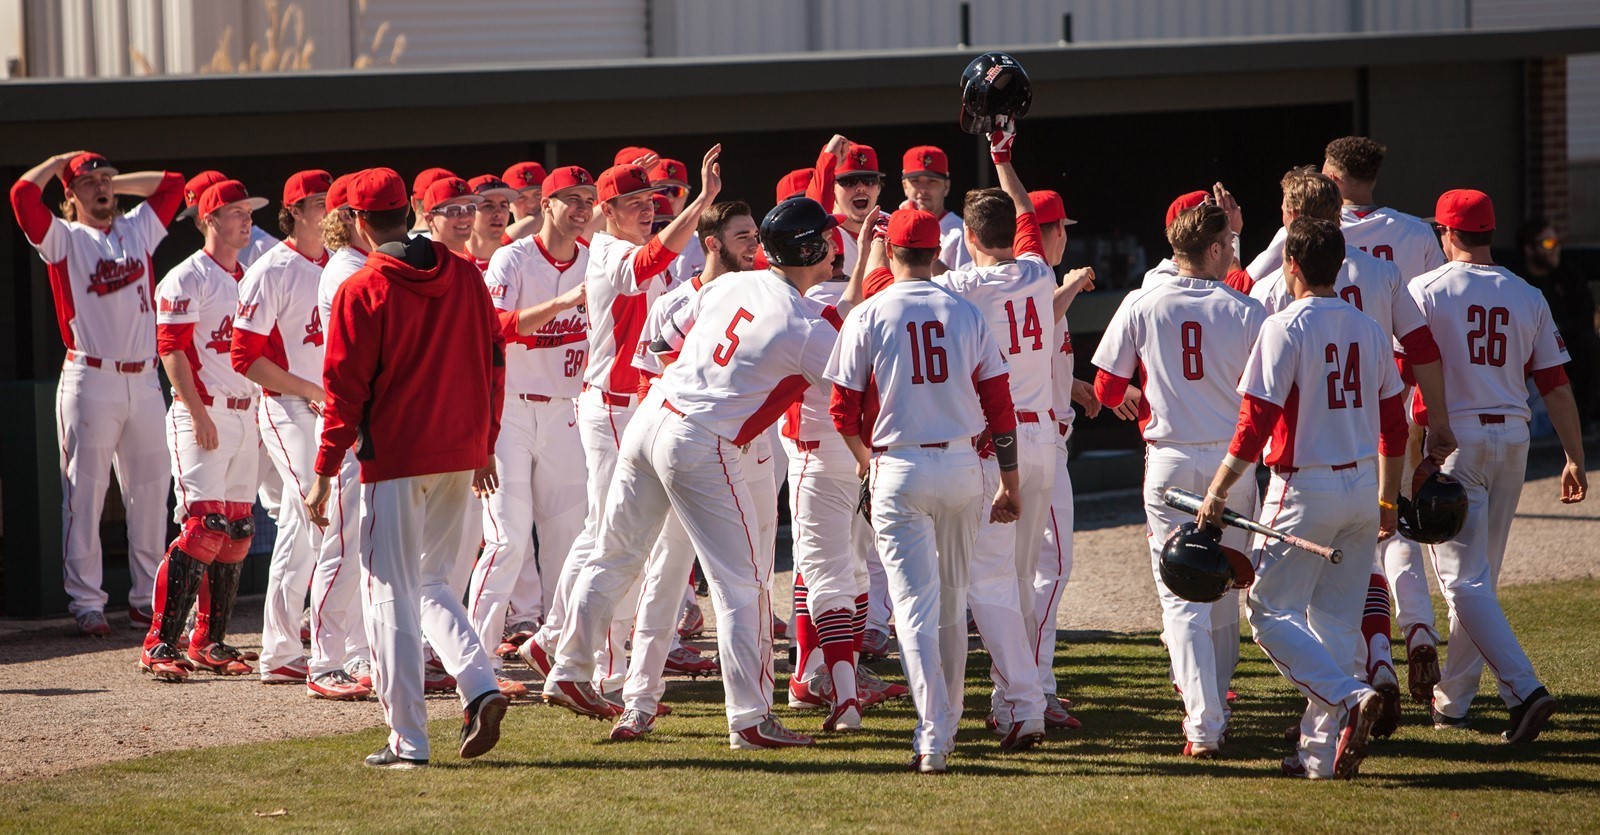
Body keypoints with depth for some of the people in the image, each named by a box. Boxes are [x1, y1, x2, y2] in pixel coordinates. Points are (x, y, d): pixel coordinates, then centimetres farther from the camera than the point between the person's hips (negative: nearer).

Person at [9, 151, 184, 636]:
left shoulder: (137, 230, 17)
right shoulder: (63, 238, 3)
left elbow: (172, 184, 26)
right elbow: (23, 194, -11)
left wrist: (116, 184, 20)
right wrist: (62, 160, 4)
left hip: (144, 380, 5)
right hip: (90, 381, -5)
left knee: (150, 492, 6)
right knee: (85, 495, -4)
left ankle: (148, 599, 12)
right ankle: (86, 602, -1)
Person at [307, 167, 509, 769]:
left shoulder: (361, 291, -10)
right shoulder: (465, 277, 6)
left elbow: (345, 387, -11)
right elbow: (492, 361, 11)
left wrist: (325, 473, -6)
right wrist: (485, 443, 20)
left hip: (395, 459, -6)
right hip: (461, 454, 6)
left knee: (391, 595, 1)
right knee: (431, 584, 19)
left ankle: (408, 739, -2)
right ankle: (480, 686, -3)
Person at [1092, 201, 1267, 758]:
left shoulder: (1141, 307, -3)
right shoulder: (1246, 312, -5)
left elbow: (1107, 390, 2)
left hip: (1170, 463, -1)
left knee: (1182, 595, -2)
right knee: (1224, 592, 18)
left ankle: (1203, 723, -15)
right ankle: (1214, 707, 29)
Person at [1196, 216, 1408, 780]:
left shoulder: (1285, 328, -11)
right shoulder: (1369, 331, 8)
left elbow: (1257, 421, -15)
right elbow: (1394, 425, 12)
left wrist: (1218, 493, -8)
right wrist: (1387, 500, 22)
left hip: (1304, 489, -6)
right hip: (1362, 490, 6)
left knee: (1271, 612, 1)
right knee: (1337, 620, 10)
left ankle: (1349, 696, -19)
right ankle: (1322, 752, 8)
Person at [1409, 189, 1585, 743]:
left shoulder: (1426, 292, -5)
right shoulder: (1528, 298, 8)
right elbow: (1556, 387, 5)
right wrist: (1575, 459, 9)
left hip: (1452, 441, -5)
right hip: (1512, 439, 5)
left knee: (1465, 581, -6)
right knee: (1480, 576, 16)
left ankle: (1524, 688, -22)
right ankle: (1452, 700, 23)